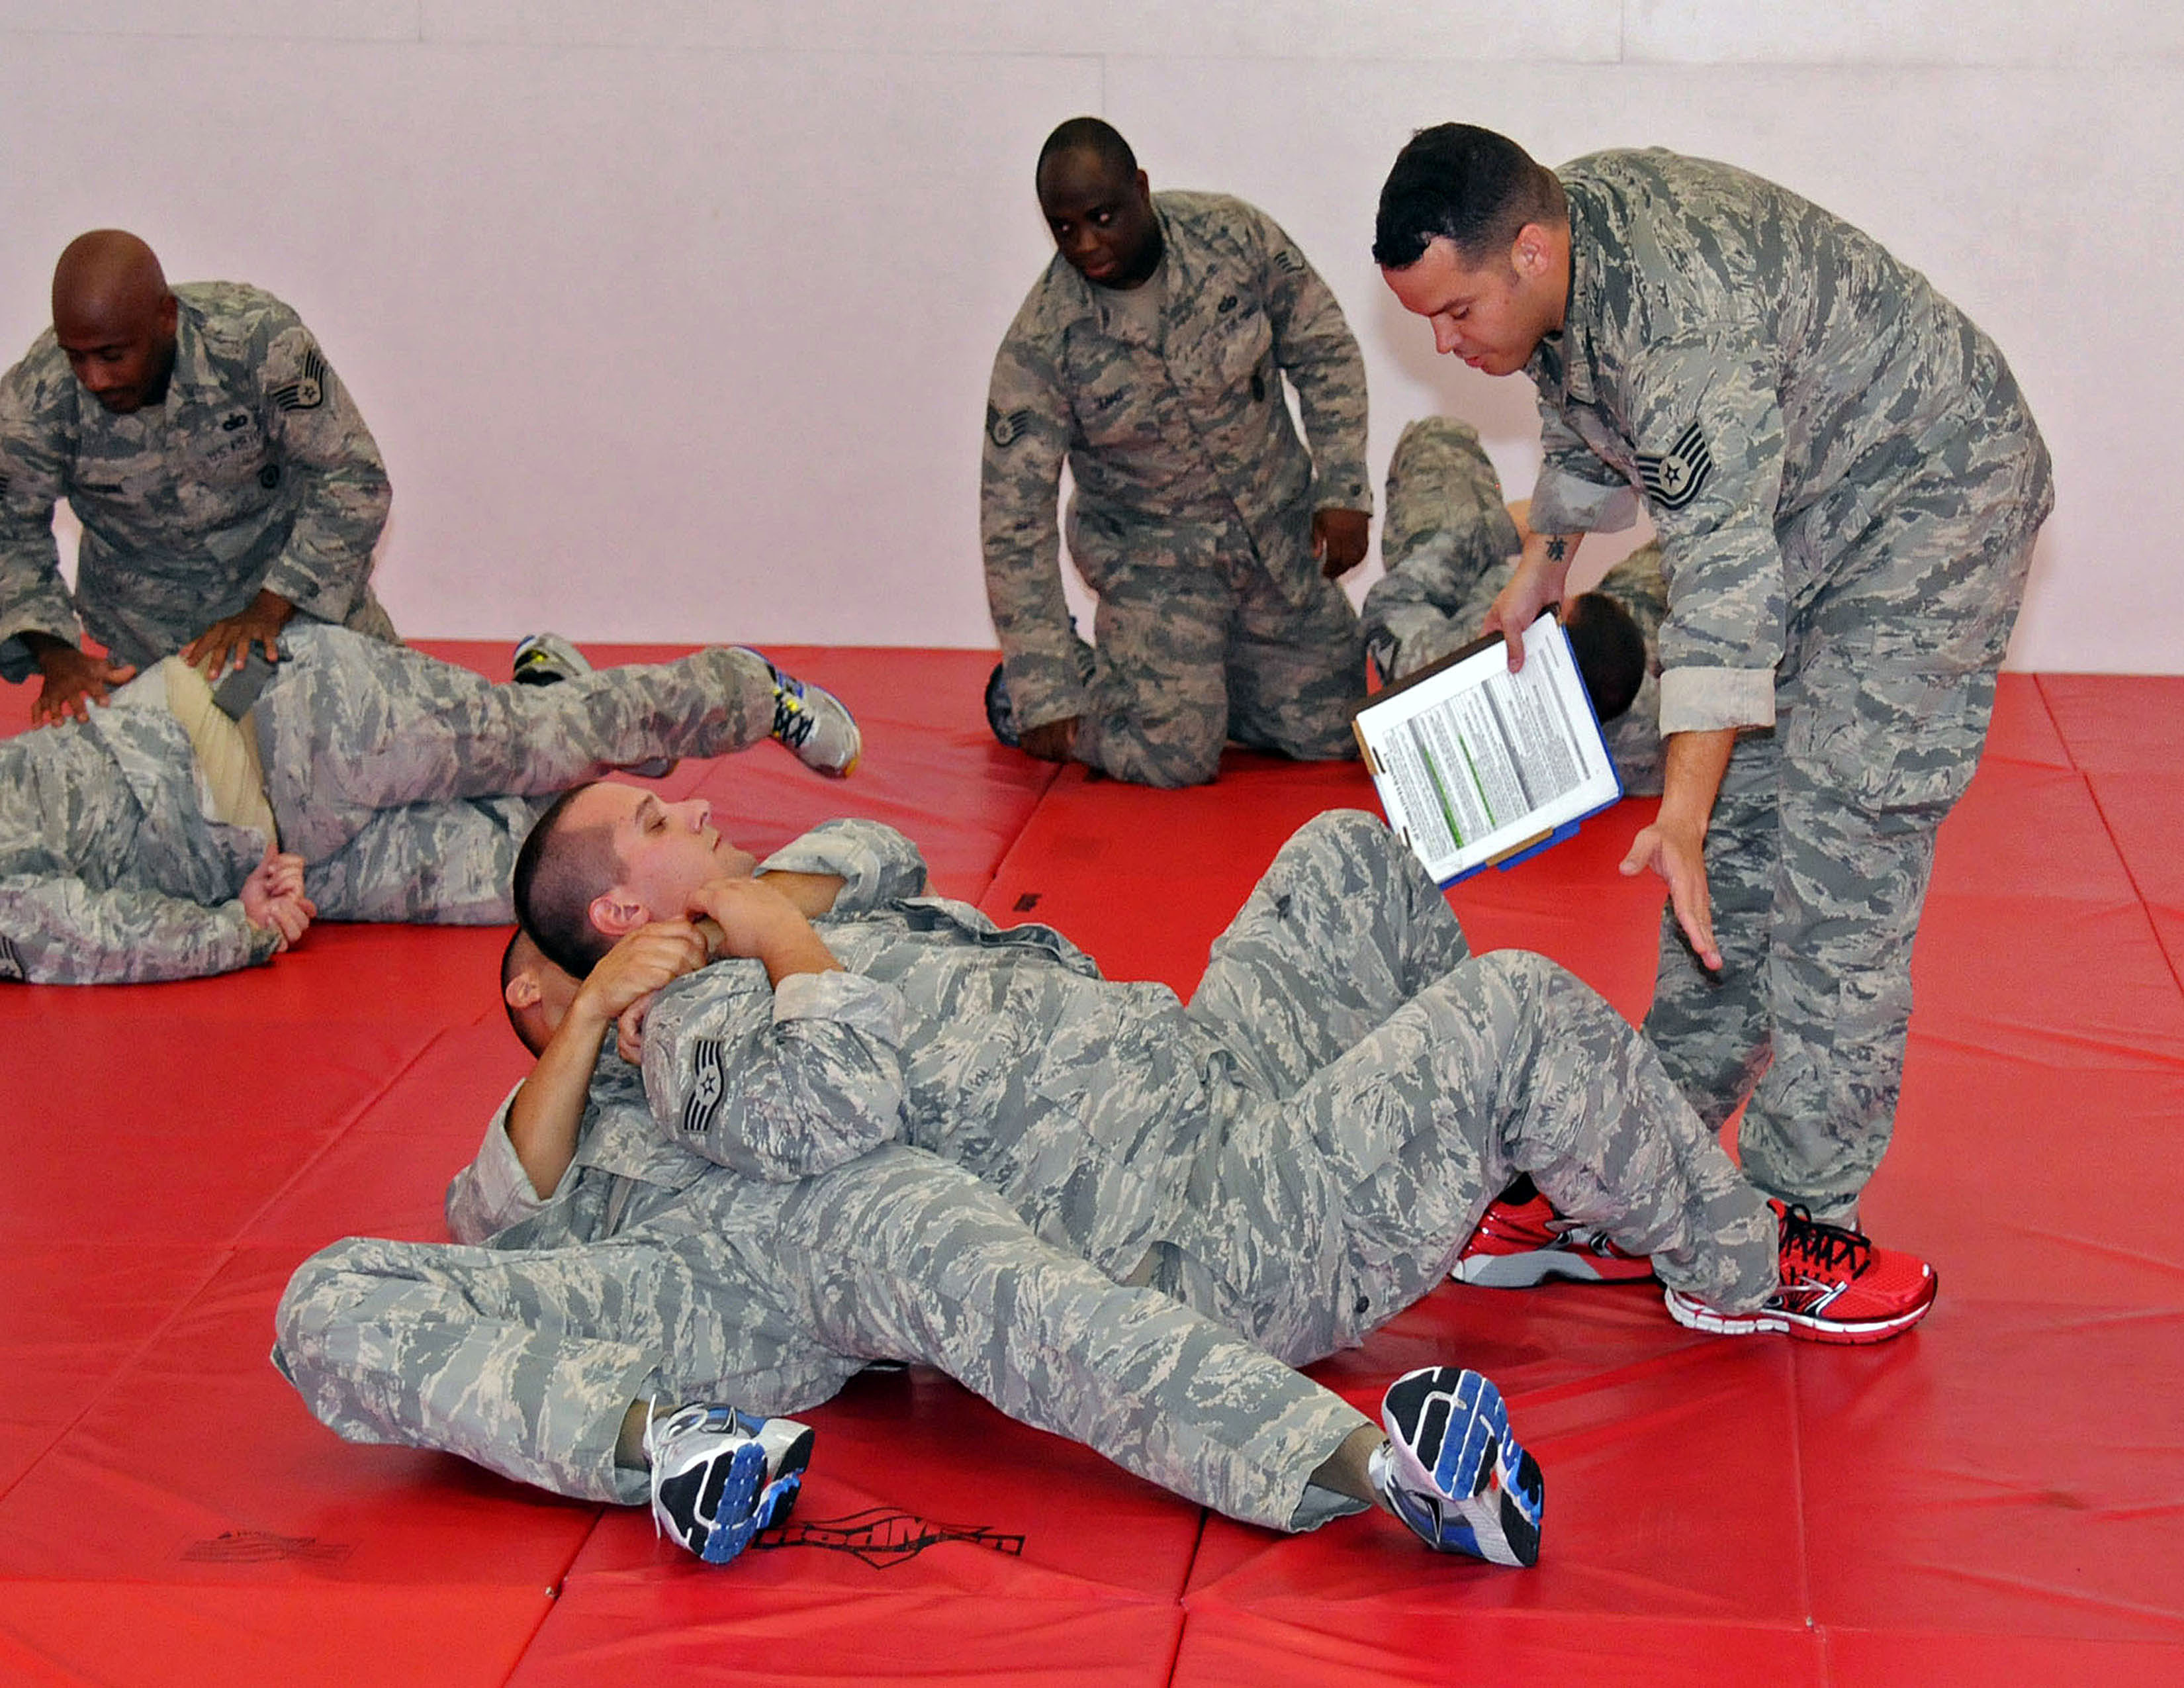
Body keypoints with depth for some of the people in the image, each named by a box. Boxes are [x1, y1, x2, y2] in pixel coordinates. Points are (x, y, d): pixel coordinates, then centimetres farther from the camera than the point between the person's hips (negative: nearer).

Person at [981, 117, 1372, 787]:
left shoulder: (1233, 235, -16)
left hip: (1280, 530, 4)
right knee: (1175, 755, -17)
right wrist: (1047, 695, -20)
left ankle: (1174, 678, 31)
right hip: (1152, 555, -4)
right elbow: (1014, 520, -18)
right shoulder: (1041, 344, -22)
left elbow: (1324, 351, 0)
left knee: (1330, 734, 7)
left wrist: (1343, 491, -8)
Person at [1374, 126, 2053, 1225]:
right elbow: (1584, 420, 16)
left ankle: (1804, 1208, -11)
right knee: (1734, 814, 9)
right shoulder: (1550, 253, -7)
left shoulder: (1682, 321, -35)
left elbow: (1724, 584, -37)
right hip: (1789, 507, 9)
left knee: (1836, 837, -14)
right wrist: (1546, 557, 21)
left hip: (1929, 495, -9)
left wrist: (1678, 819, -39)